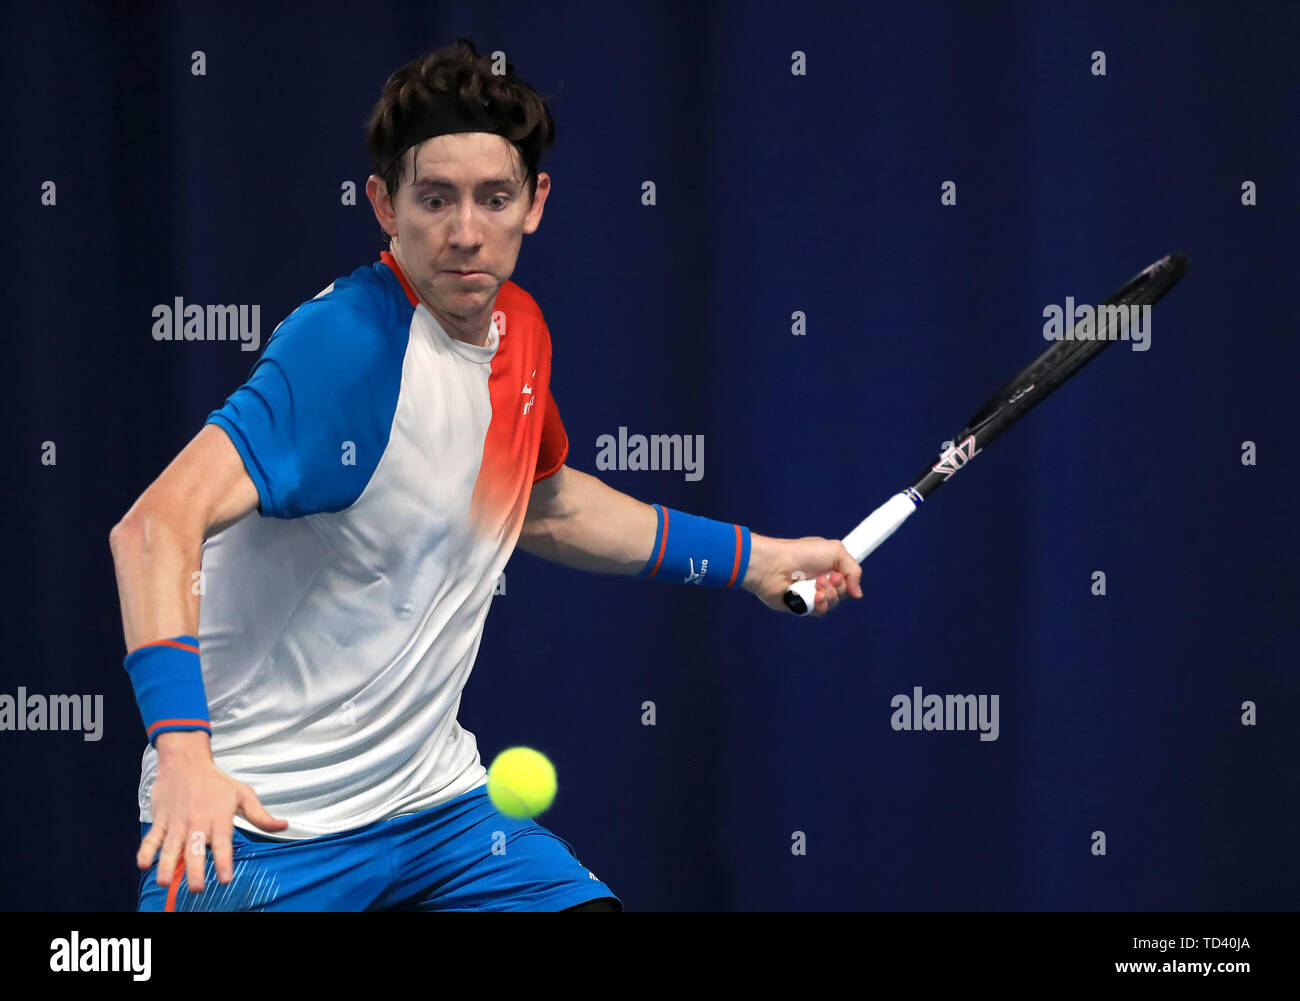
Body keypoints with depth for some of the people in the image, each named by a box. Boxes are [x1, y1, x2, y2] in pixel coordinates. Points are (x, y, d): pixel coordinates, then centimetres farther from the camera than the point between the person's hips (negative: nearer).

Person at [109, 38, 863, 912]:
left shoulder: (518, 330, 3)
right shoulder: (347, 345, -22)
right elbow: (155, 527, -32)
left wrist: (752, 561, 26)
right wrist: (181, 748, -45)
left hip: (431, 800, 7)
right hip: (251, 819, -7)